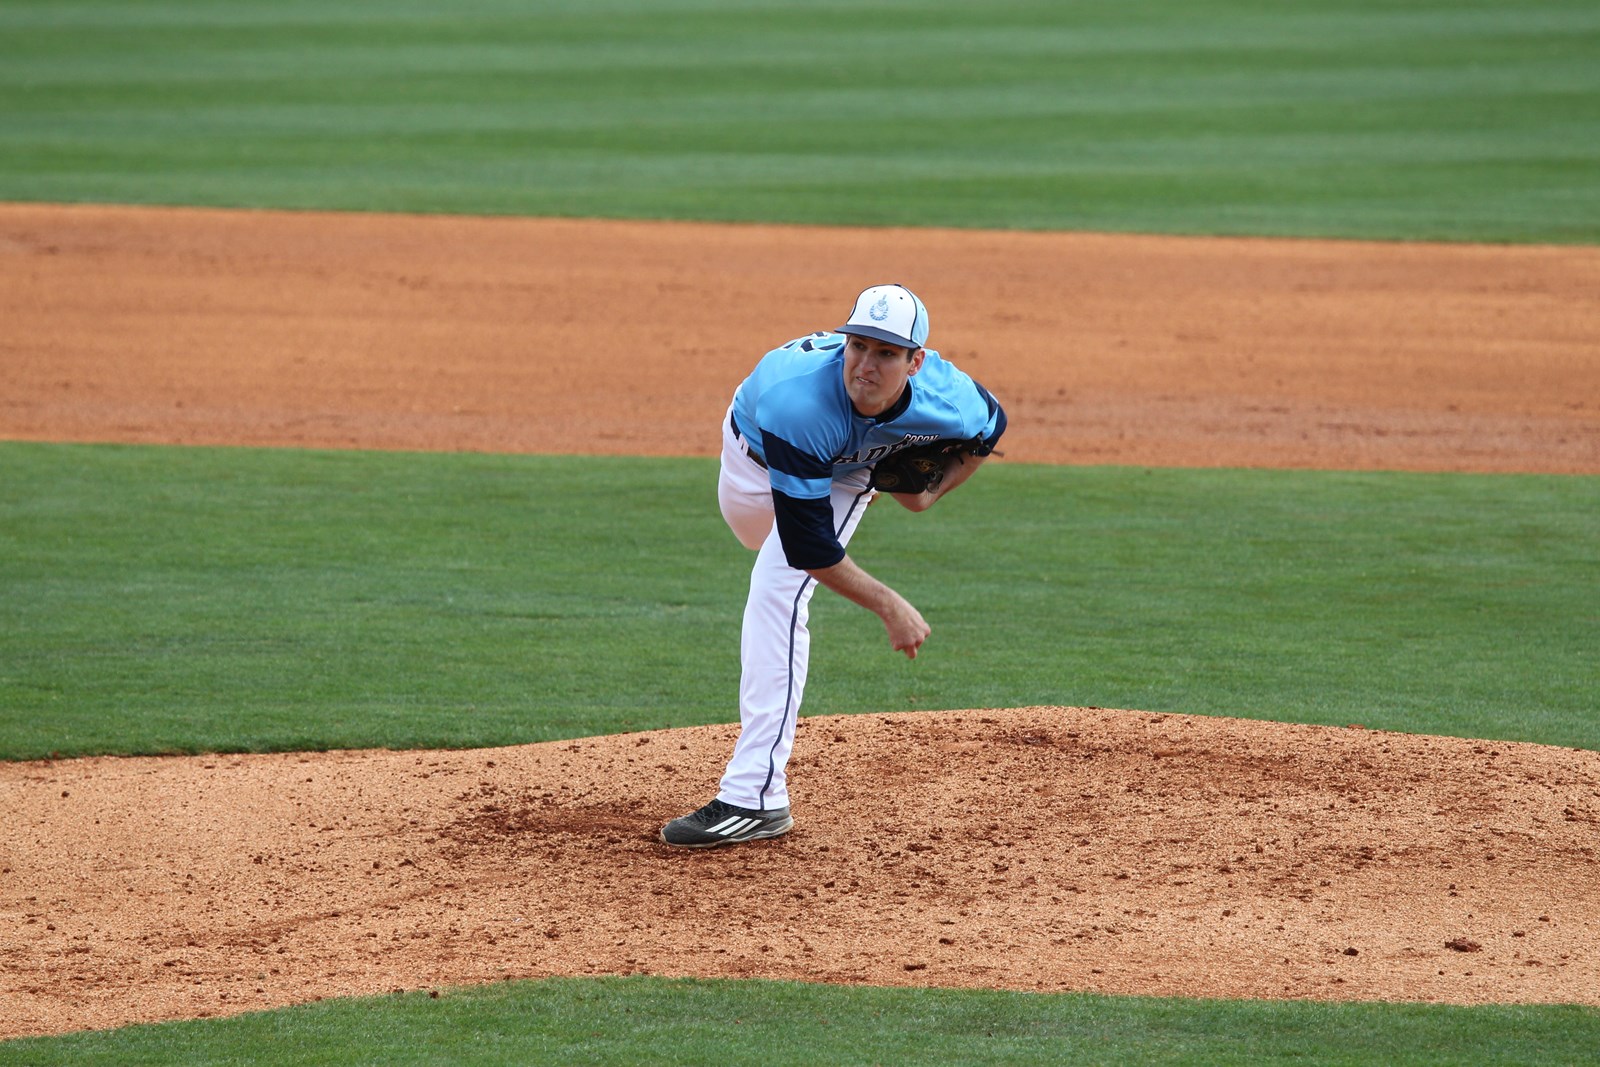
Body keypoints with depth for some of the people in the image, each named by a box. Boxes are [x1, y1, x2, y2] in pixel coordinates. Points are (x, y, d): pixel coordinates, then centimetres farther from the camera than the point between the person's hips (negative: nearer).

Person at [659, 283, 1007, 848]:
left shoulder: (947, 399, -36)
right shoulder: (800, 402, -47)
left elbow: (990, 426, -6)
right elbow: (810, 547, -42)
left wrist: (932, 493, -12)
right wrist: (888, 605, -41)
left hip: (848, 470, 0)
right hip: (756, 445, 0)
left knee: (778, 590, -19)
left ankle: (753, 796, -24)